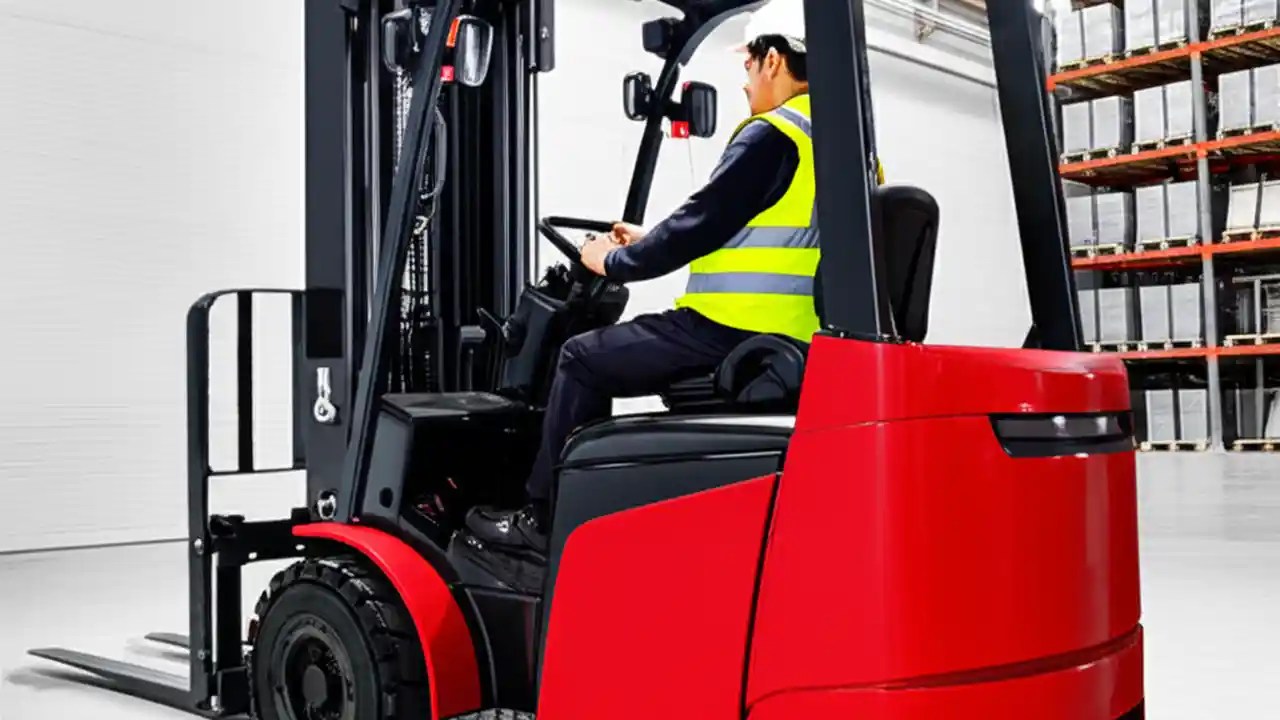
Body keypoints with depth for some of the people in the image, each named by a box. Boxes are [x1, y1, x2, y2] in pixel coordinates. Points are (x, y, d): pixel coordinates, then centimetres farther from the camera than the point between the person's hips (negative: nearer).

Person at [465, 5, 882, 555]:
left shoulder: (772, 136, -12)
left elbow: (701, 225, -14)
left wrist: (617, 262, 3)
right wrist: (652, 244, 23)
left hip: (735, 335, -9)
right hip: (796, 345, 9)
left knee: (583, 359, 8)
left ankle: (545, 518, 14)